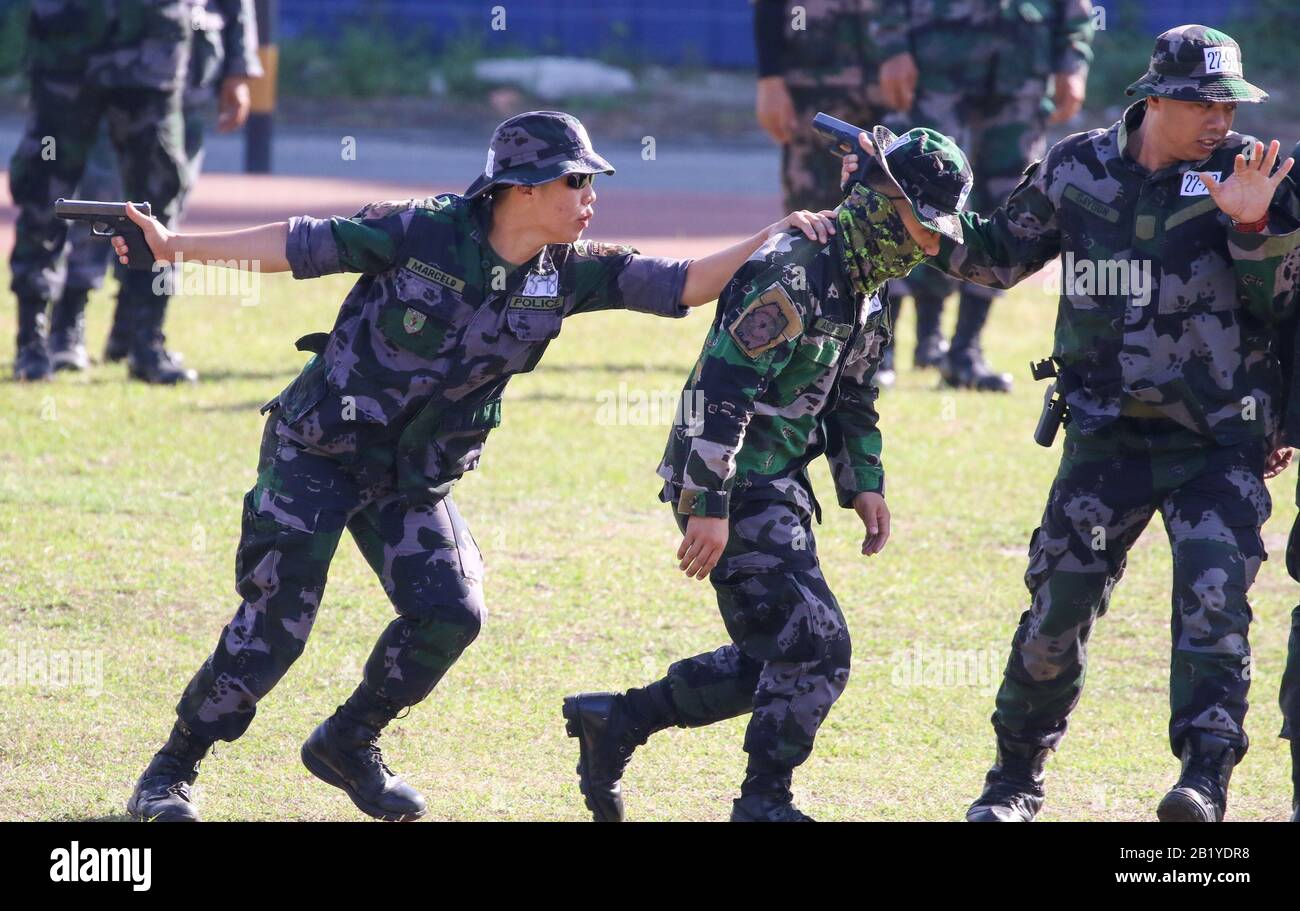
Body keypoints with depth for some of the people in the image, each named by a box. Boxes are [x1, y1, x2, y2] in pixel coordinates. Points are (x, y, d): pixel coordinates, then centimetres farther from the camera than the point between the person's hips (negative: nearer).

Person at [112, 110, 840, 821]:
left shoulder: (567, 274, -6)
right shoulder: (426, 233, -19)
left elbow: (684, 285, -8)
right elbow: (301, 247, -14)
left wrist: (774, 240, -18)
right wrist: (175, 247, -13)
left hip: (413, 481, 5)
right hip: (318, 455, -5)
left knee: (450, 614, -8)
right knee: (275, 626, -10)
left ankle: (348, 744, 15)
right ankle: (172, 770, 6)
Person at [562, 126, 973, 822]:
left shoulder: (865, 289, 12)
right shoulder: (796, 269, -19)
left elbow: (851, 397, 25)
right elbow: (723, 386, -24)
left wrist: (863, 484, 12)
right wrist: (709, 507, -26)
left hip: (777, 487, 10)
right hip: (733, 487, -10)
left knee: (773, 658, 13)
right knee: (815, 647, -11)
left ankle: (614, 721, 22)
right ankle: (764, 801, 3)